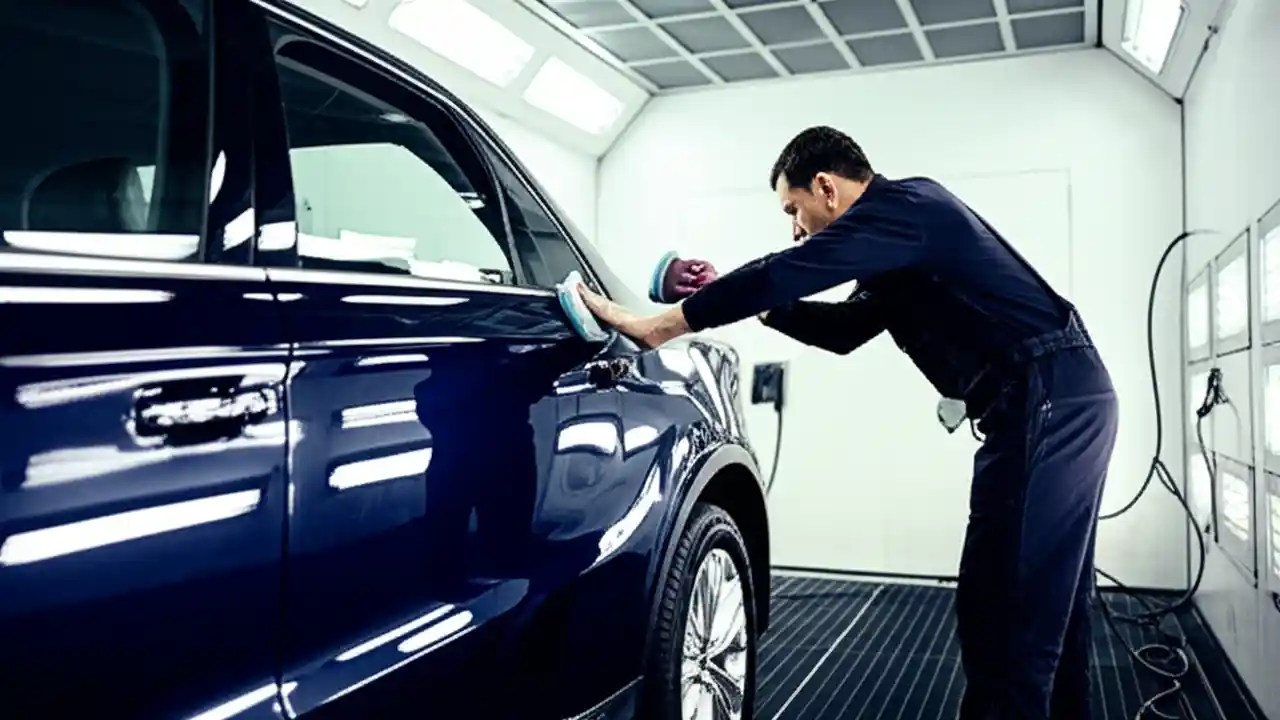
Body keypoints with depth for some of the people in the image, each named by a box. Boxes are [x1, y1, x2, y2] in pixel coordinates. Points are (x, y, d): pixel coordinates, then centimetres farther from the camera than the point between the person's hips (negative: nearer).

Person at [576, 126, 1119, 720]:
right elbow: (845, 328, 27)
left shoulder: (902, 204, -11)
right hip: (1063, 400, 10)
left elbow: (791, 271, -20)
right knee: (1044, 609, 16)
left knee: (1006, 616, -8)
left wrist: (655, 327, -15)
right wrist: (753, 301, 17)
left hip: (1047, 399, -10)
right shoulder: (898, 229, 20)